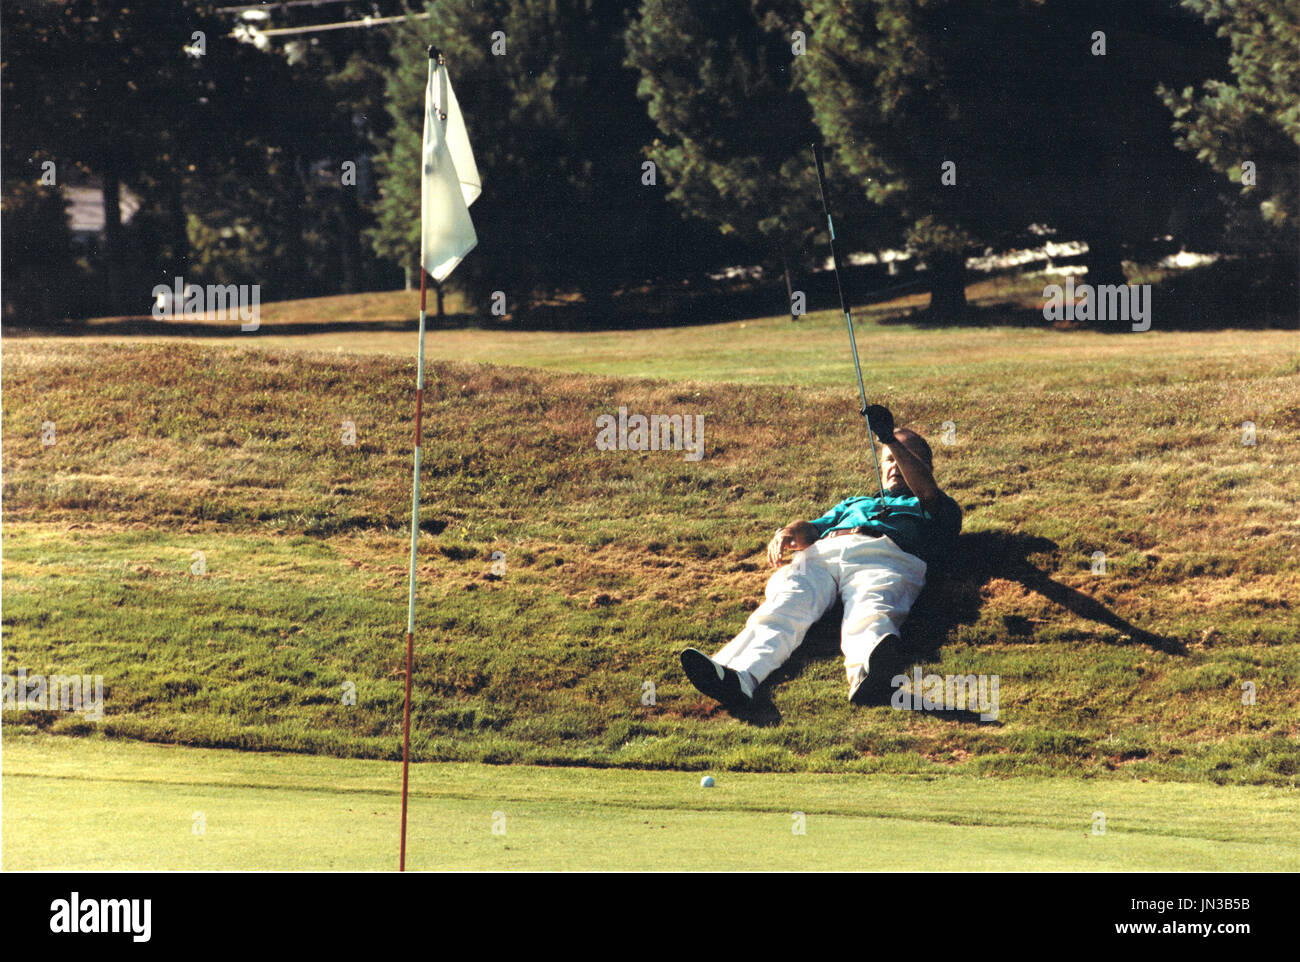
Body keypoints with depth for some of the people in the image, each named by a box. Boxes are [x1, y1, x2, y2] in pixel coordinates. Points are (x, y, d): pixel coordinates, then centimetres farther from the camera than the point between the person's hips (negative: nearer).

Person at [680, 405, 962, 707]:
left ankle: (865, 672, -75)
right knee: (784, 608, -32)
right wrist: (788, 533, 3)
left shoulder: (937, 509, 35)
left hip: (883, 555, -3)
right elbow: (811, 529, 27)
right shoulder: (853, 504, 47)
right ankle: (737, 675, -60)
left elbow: (926, 490, 9)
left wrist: (889, 438, 0)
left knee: (869, 614, -40)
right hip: (820, 553, 3)